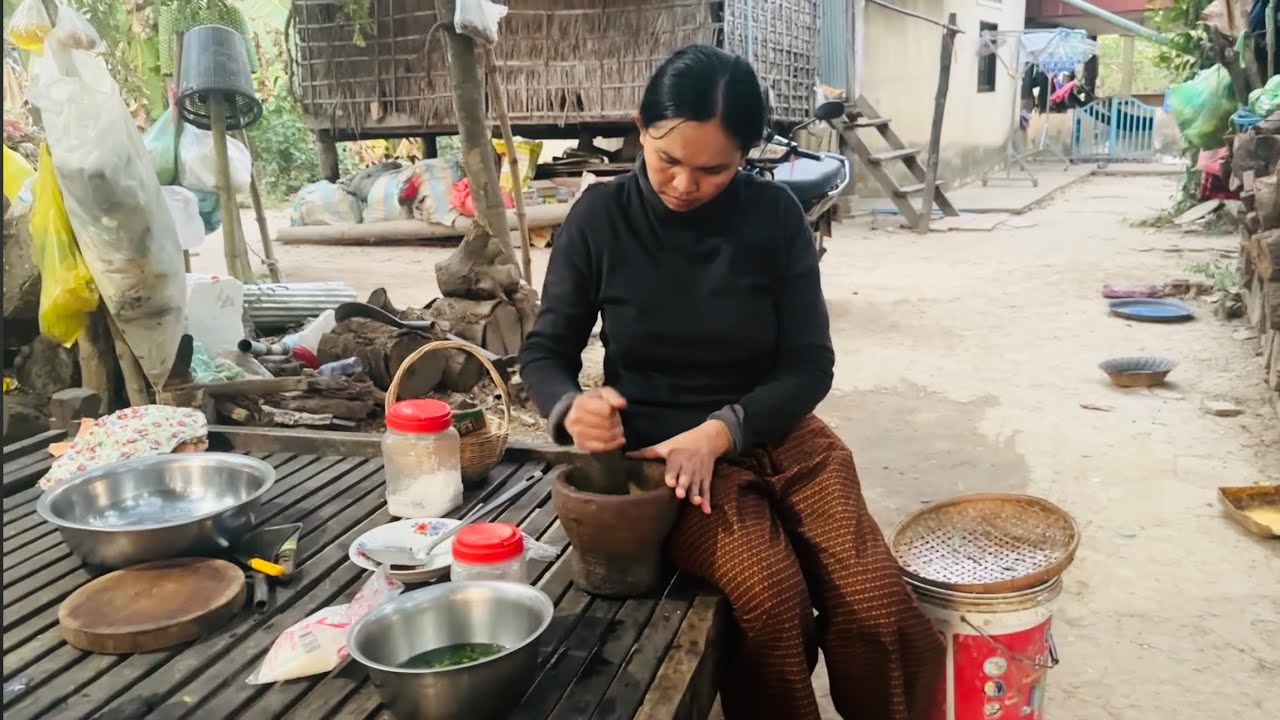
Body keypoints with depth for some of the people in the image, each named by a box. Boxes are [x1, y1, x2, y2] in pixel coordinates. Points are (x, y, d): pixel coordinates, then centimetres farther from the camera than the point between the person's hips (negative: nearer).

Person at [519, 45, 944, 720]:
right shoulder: (600, 217, -5)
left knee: (878, 610, -19)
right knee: (771, 595, -29)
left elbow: (809, 363, -3)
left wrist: (720, 431, -20)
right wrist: (571, 408, -21)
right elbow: (545, 351, 2)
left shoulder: (774, 215, -4)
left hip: (774, 433, 2)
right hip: (658, 448, -1)